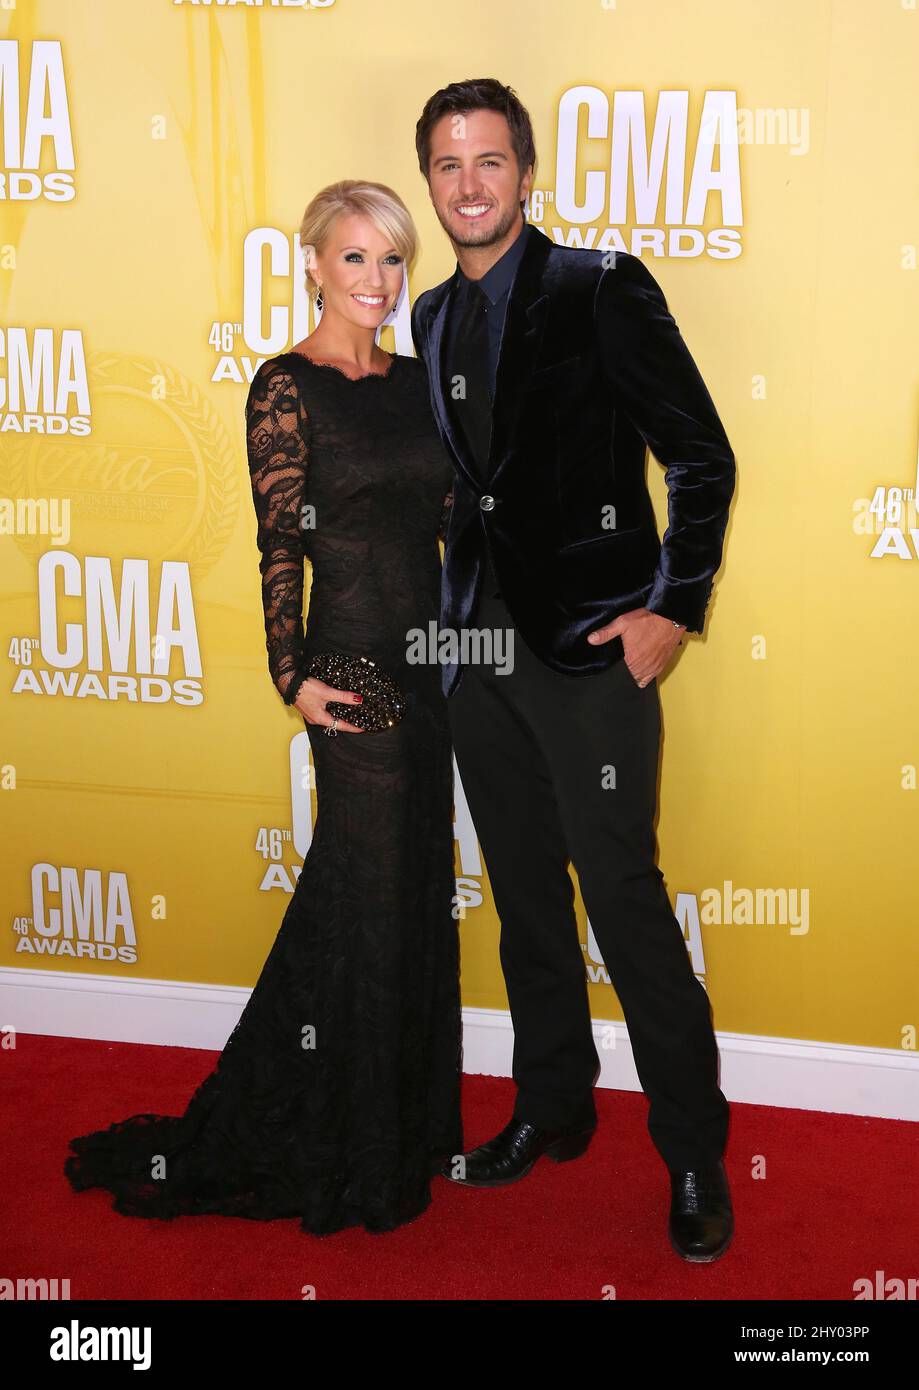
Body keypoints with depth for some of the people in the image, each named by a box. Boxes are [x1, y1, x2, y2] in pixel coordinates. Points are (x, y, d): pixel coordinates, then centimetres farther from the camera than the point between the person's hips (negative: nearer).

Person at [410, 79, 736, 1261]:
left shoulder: (602, 290, -6)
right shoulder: (431, 318, 12)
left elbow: (702, 456, -7)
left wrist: (673, 607, -12)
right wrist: (452, 603, 11)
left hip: (590, 641, -6)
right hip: (479, 643, 6)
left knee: (623, 893, -6)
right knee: (524, 896, 14)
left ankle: (694, 1154, 9)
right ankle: (553, 1107, 30)